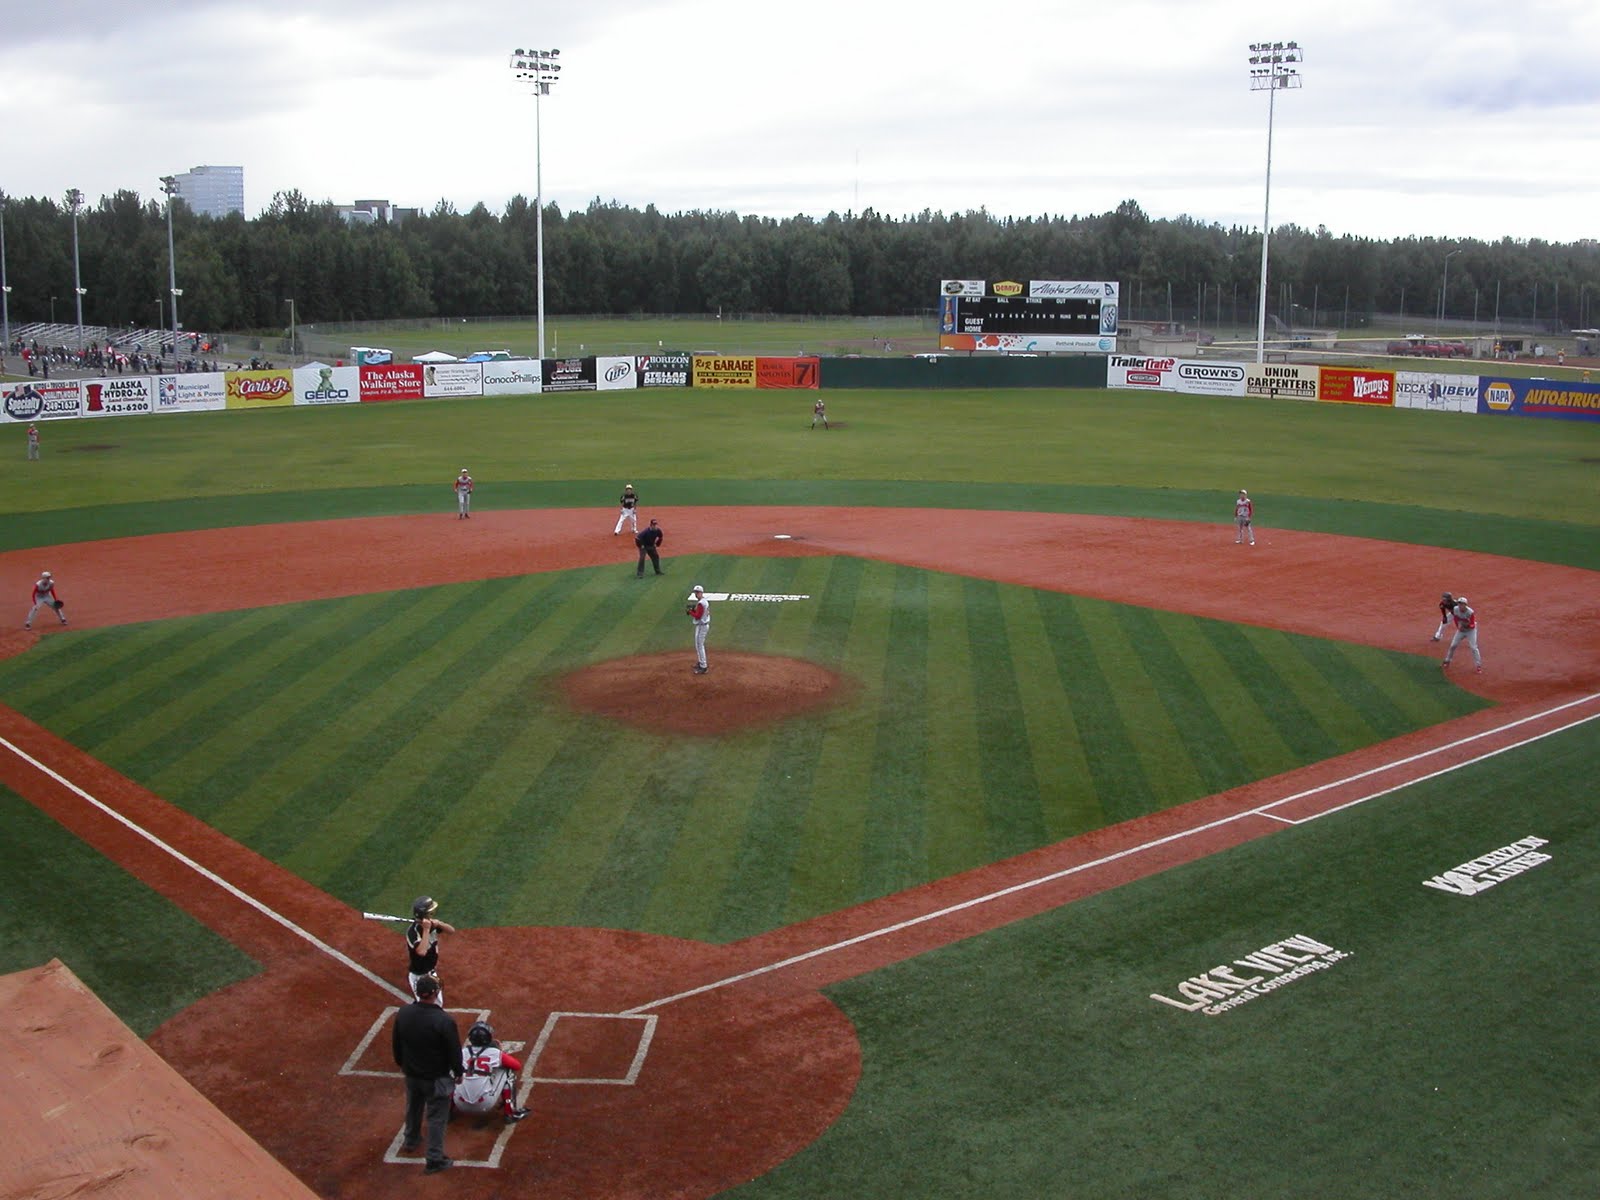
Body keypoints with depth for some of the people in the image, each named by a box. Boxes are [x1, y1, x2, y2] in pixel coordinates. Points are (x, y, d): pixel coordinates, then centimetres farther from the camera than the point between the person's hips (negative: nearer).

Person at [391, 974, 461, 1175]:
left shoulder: (403, 1014, -14)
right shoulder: (444, 1021, -29)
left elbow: (397, 1042, 3)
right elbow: (454, 1051, -18)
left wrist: (400, 1062, 21)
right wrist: (457, 1072, 0)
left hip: (411, 1073, 5)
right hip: (436, 1077, -5)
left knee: (413, 1107, 29)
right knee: (437, 1116, 9)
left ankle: (411, 1141, 51)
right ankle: (434, 1160, 14)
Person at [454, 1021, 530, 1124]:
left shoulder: (462, 1052, 4)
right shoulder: (495, 1053, -2)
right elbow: (518, 1066, 10)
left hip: (461, 1105, 3)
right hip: (485, 1106, -3)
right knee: (508, 1072, 13)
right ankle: (511, 1113, 11)